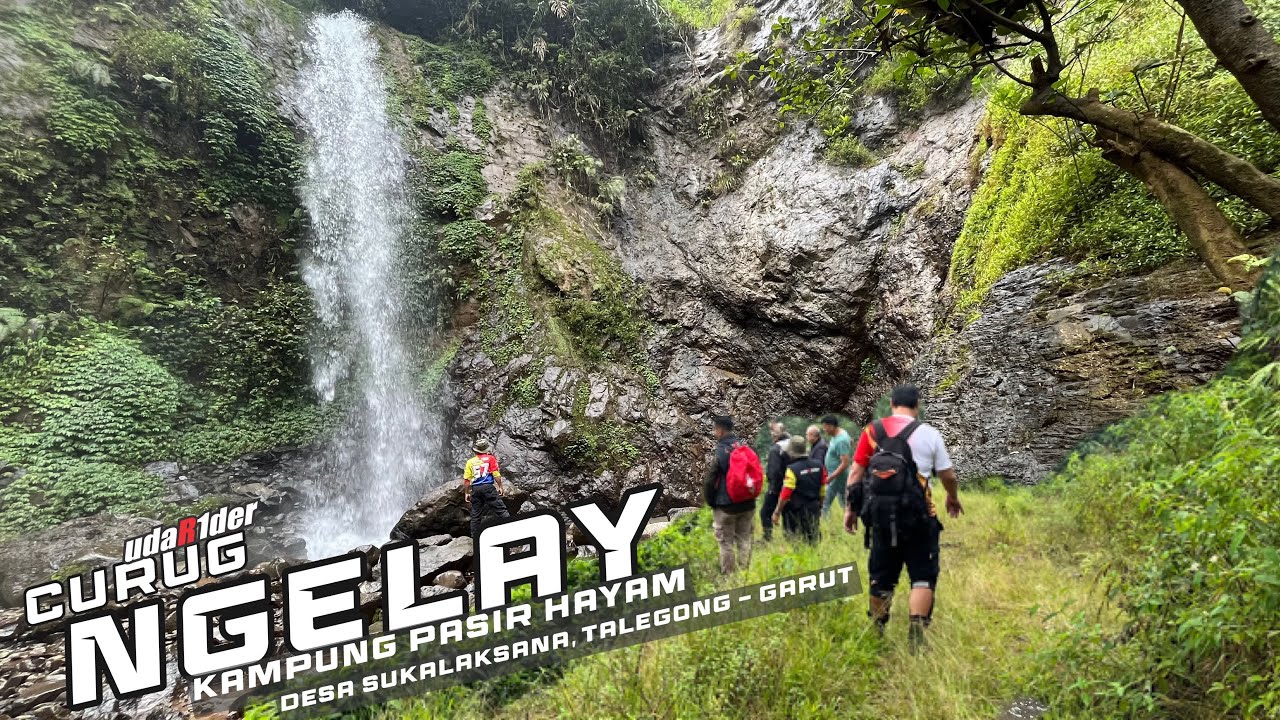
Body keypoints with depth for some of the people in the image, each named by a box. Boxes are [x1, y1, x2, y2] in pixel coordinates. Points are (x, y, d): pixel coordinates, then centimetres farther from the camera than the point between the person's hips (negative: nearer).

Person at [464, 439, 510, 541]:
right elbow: (496, 474, -4)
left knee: (476, 515, 9)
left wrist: (466, 493, 13)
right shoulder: (490, 458, 4)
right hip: (488, 487, -3)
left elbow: (466, 479, 7)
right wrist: (500, 486, 2)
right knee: (500, 509, -5)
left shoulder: (470, 462, 11)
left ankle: (475, 538, 13)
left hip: (475, 489, 3)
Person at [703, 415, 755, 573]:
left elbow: (710, 480, -14)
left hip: (726, 505, -6)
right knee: (744, 540, 15)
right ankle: (744, 572, 20)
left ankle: (728, 574, 8)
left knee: (726, 542, 4)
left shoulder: (720, 452, -16)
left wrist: (710, 501, 1)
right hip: (747, 503, 6)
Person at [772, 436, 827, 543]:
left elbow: (785, 496, -18)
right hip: (814, 511, 6)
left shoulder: (792, 470, -19)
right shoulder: (818, 466, 0)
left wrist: (777, 512, -9)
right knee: (812, 541, 16)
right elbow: (822, 490, 9)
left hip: (796, 513, -6)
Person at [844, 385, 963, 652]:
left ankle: (876, 634, 25)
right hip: (918, 517, -3)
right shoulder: (929, 434, -1)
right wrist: (953, 499, 24)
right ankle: (916, 633, -6)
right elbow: (948, 475, 5)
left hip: (880, 515, 3)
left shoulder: (872, 431, 3)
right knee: (923, 576, 7)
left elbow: (856, 472, 0)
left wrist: (851, 508, 7)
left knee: (881, 577, 15)